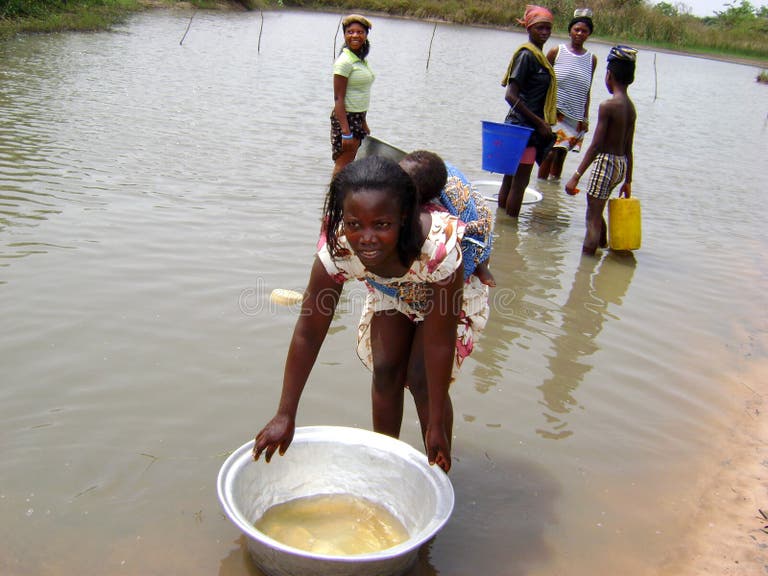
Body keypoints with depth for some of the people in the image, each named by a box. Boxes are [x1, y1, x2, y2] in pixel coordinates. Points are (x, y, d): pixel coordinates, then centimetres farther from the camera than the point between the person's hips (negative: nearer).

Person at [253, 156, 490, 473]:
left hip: (452, 293, -3)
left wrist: (437, 425, -27)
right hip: (390, 292, 3)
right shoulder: (337, 248, -35)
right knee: (385, 369, -6)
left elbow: (439, 343, -35)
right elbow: (308, 334, -26)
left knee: (422, 379, -13)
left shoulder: (439, 247, -45)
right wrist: (285, 416, -23)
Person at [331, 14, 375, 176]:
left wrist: (364, 125, 22)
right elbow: (338, 99, -18)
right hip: (345, 118, -9)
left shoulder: (361, 60, 12)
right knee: (342, 168, -5)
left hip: (358, 118, 9)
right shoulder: (344, 61, -14)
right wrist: (346, 132, -23)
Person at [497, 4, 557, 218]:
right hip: (524, 127, -10)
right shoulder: (527, 54, -14)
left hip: (529, 127, 10)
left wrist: (543, 122, 14)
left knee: (510, 180, 14)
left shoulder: (538, 55, 14)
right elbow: (511, 96, -20)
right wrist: (540, 122, -17)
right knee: (519, 182, -3)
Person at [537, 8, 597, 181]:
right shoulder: (556, 52, 1)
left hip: (575, 117, 3)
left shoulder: (592, 59, 9)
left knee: (561, 154, 5)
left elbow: (587, 92, 11)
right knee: (550, 152, -9)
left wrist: (585, 118, 6)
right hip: (554, 112, -3)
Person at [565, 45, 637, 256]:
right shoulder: (631, 108, 9)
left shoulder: (607, 105, -15)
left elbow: (596, 146, -19)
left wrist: (576, 176, -17)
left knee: (593, 218, -4)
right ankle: (603, 246, 42)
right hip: (622, 165, 8)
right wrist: (627, 181, 21)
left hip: (606, 162, -8)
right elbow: (628, 149, 14)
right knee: (596, 213, 26)